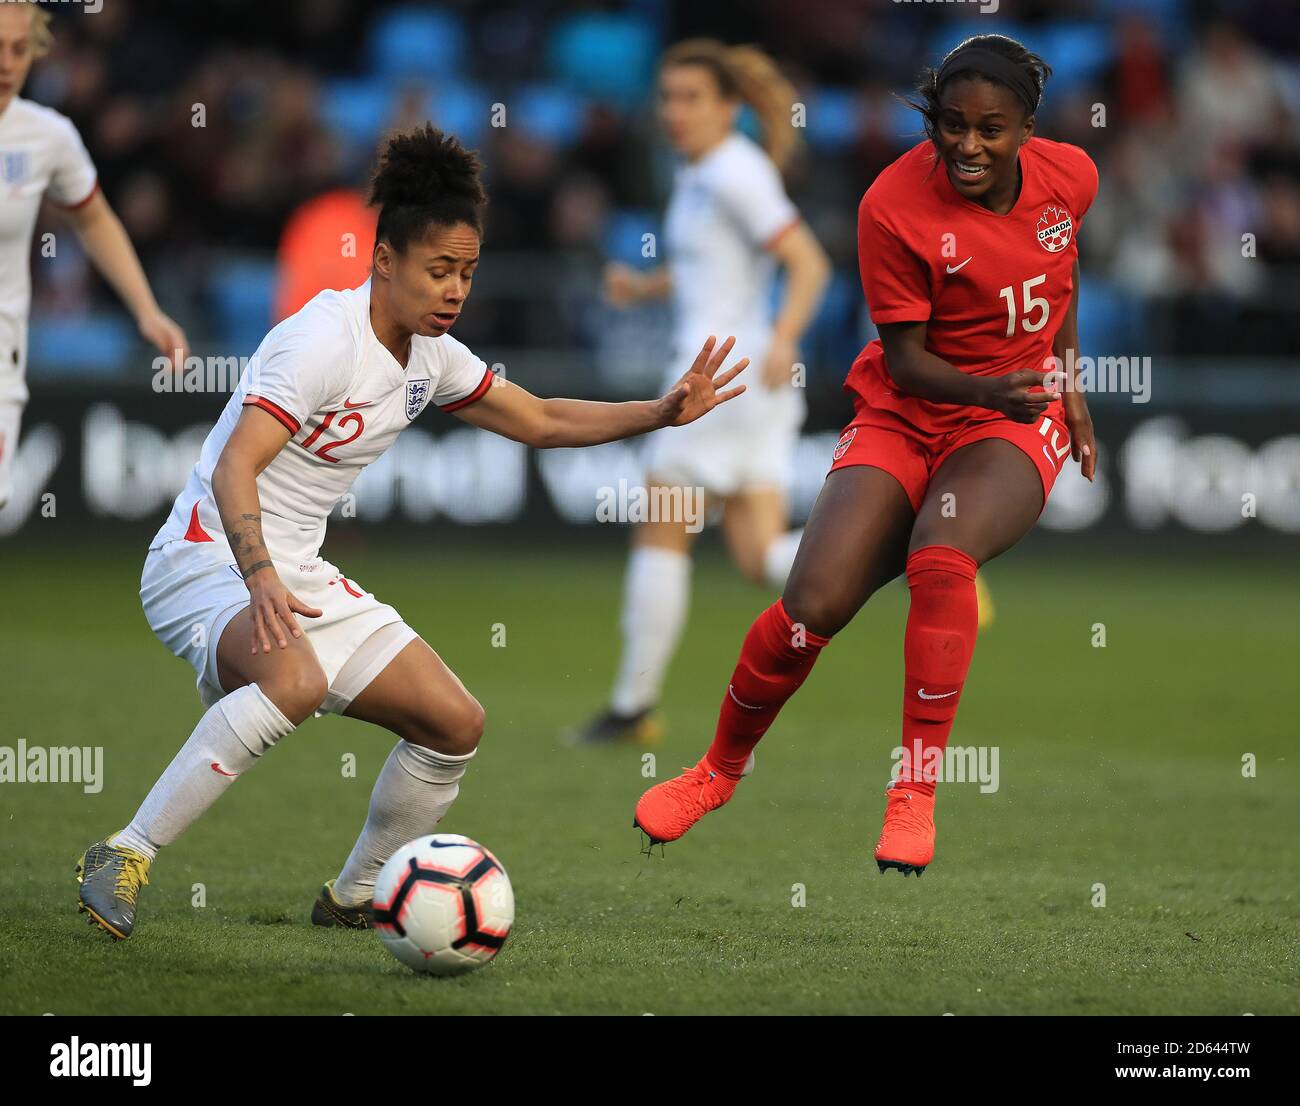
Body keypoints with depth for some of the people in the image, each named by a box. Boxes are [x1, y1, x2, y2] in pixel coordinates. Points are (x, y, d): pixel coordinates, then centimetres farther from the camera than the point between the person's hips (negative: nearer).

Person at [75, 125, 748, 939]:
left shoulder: (430, 355, 6)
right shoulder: (325, 339, -20)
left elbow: (541, 421, 20)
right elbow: (234, 468, -29)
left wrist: (662, 413, 7)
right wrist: (260, 579, -45)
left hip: (298, 575, 9)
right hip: (210, 560, -9)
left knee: (456, 723, 2)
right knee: (295, 680, -39)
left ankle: (355, 899, 20)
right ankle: (125, 857, -30)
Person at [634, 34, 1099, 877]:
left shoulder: (1069, 177, -5)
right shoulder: (895, 205, -17)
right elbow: (906, 360, -14)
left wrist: (1067, 380, 15)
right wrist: (990, 387, -31)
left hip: (1016, 423, 1)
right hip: (903, 418, -1)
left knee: (940, 560, -33)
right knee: (812, 606, -18)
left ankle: (915, 800, -23)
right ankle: (720, 770, 12)